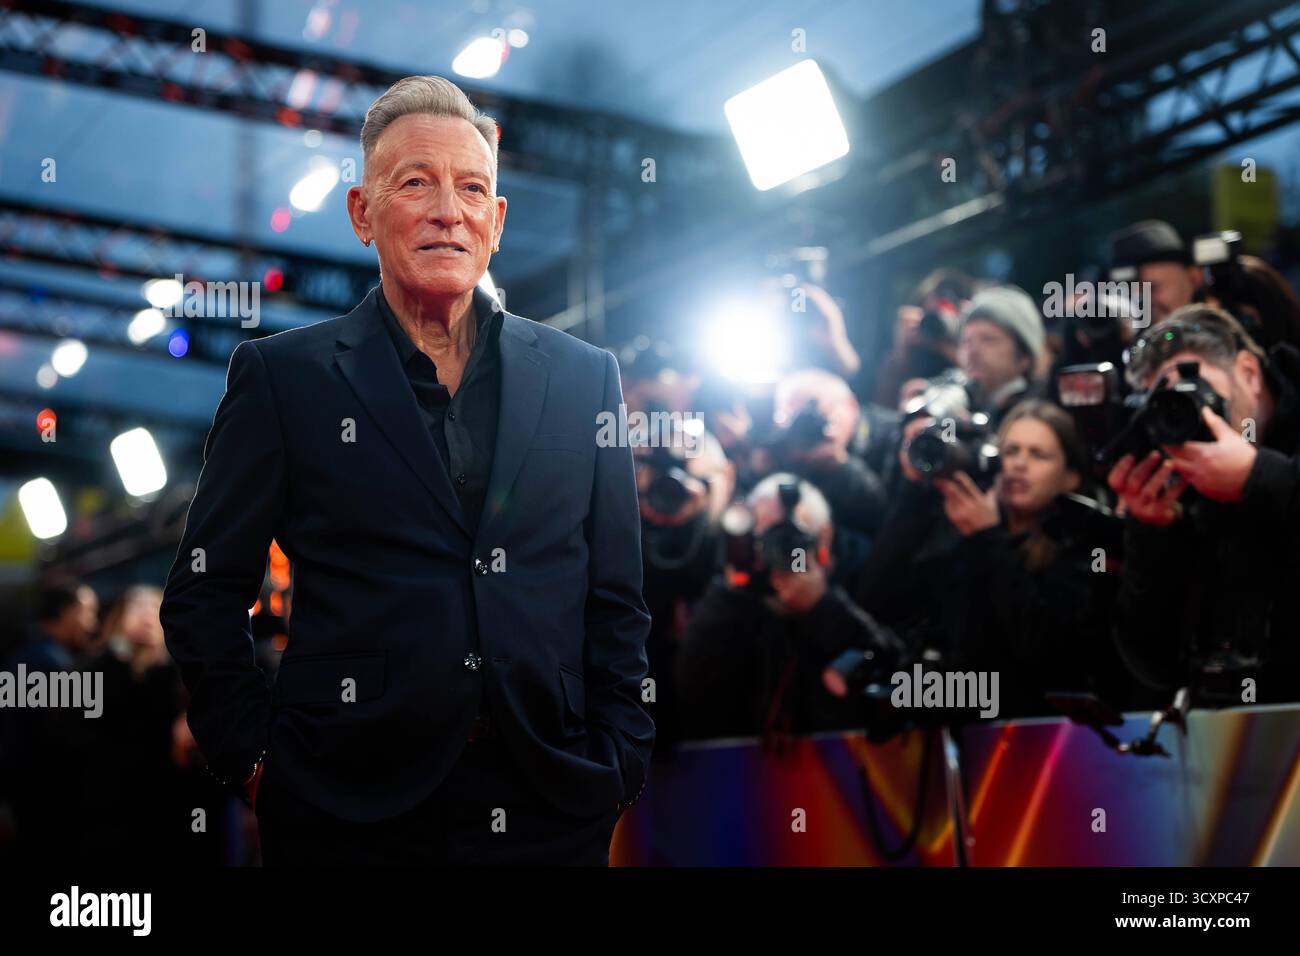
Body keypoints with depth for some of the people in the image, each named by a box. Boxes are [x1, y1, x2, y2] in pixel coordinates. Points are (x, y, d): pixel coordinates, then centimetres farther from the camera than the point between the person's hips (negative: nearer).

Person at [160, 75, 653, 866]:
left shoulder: (584, 377, 7)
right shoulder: (284, 376, 2)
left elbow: (615, 601, 9)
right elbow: (204, 594, 4)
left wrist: (618, 767, 1)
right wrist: (255, 755, -3)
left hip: (549, 807, 2)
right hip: (351, 806, -1)